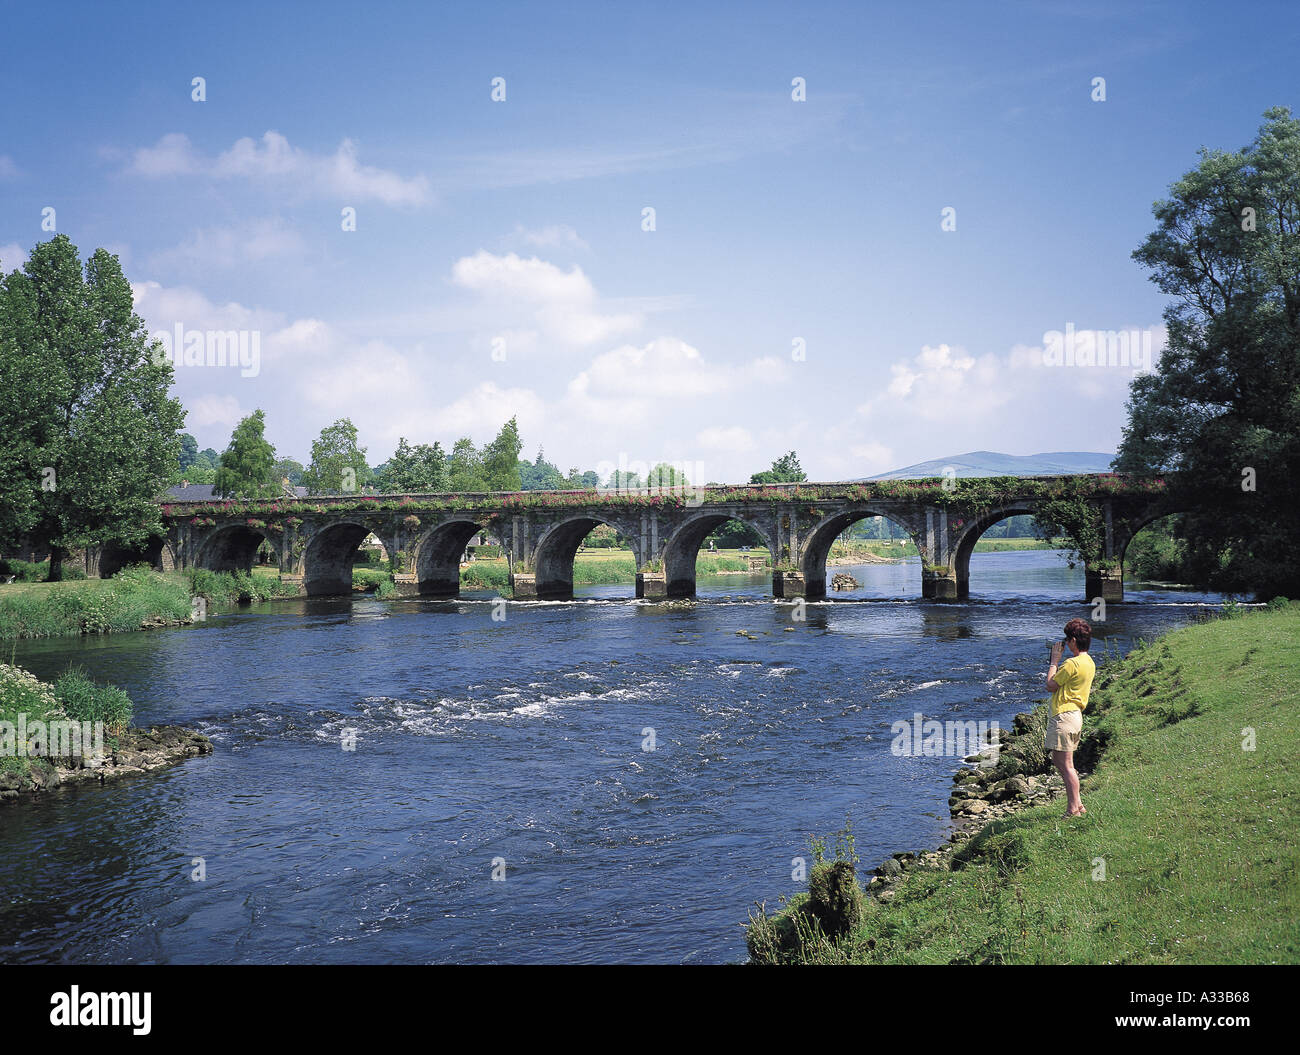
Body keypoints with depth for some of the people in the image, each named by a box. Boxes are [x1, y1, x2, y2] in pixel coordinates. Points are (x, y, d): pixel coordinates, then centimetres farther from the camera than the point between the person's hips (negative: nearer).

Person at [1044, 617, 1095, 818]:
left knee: (1066, 765, -5)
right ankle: (1077, 803, 21)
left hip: (1064, 716, -10)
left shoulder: (1072, 663, -18)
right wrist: (1058, 661, 19)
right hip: (1075, 716, 10)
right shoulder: (1089, 662, 13)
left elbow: (1051, 685, -11)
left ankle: (1073, 809, -1)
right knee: (1058, 762, 18)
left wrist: (1055, 660, -4)